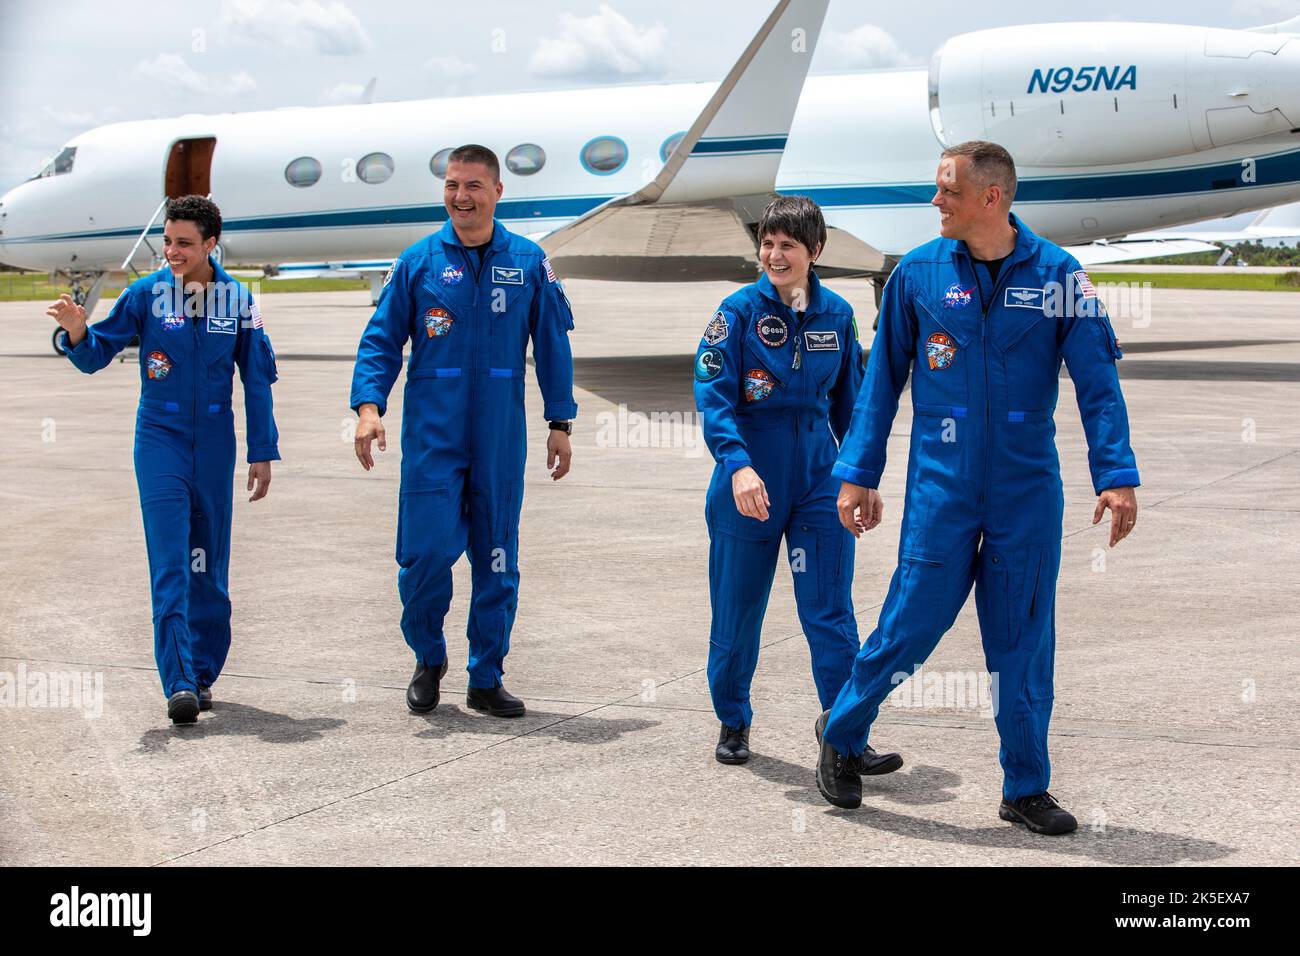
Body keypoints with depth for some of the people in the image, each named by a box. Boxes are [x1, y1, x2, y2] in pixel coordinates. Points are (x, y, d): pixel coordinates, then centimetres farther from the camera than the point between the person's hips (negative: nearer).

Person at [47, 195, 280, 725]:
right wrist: (77, 332, -25)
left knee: (208, 564, 9)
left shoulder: (238, 300, -1)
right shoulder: (145, 294, -4)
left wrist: (263, 453, 4)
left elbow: (257, 379, 5)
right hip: (160, 440, -2)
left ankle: (203, 673, 22)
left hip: (215, 444, 2)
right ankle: (179, 683, -13)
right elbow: (97, 355, -2)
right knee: (169, 565, -11)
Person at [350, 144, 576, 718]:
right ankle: (428, 659, 19)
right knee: (426, 551, -7)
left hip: (500, 439, 1)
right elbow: (382, 340, 2)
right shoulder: (418, 262, 2)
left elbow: (552, 345, 9)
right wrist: (369, 405, -12)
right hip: (431, 435, -1)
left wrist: (560, 423, 6)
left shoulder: (528, 263, 5)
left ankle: (486, 679, 18)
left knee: (497, 560, 6)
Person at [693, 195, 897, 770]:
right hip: (748, 480, -2)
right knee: (737, 609, 9)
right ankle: (733, 723, 28)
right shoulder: (740, 310, -6)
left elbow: (848, 403, 14)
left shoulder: (837, 314, 4)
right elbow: (713, 395, -13)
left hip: (819, 478, 2)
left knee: (831, 611, -4)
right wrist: (738, 465, -26)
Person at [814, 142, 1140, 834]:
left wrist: (1116, 476, -12)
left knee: (1025, 643, 6)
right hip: (941, 486, -1)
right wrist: (857, 474, 3)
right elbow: (882, 381, 6)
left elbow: (1097, 380, -3)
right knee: (913, 623, 1)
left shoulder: (1057, 275, -1)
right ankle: (841, 733, 25)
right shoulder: (918, 273, 0)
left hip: (1029, 490, 1)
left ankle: (1026, 789, 19)